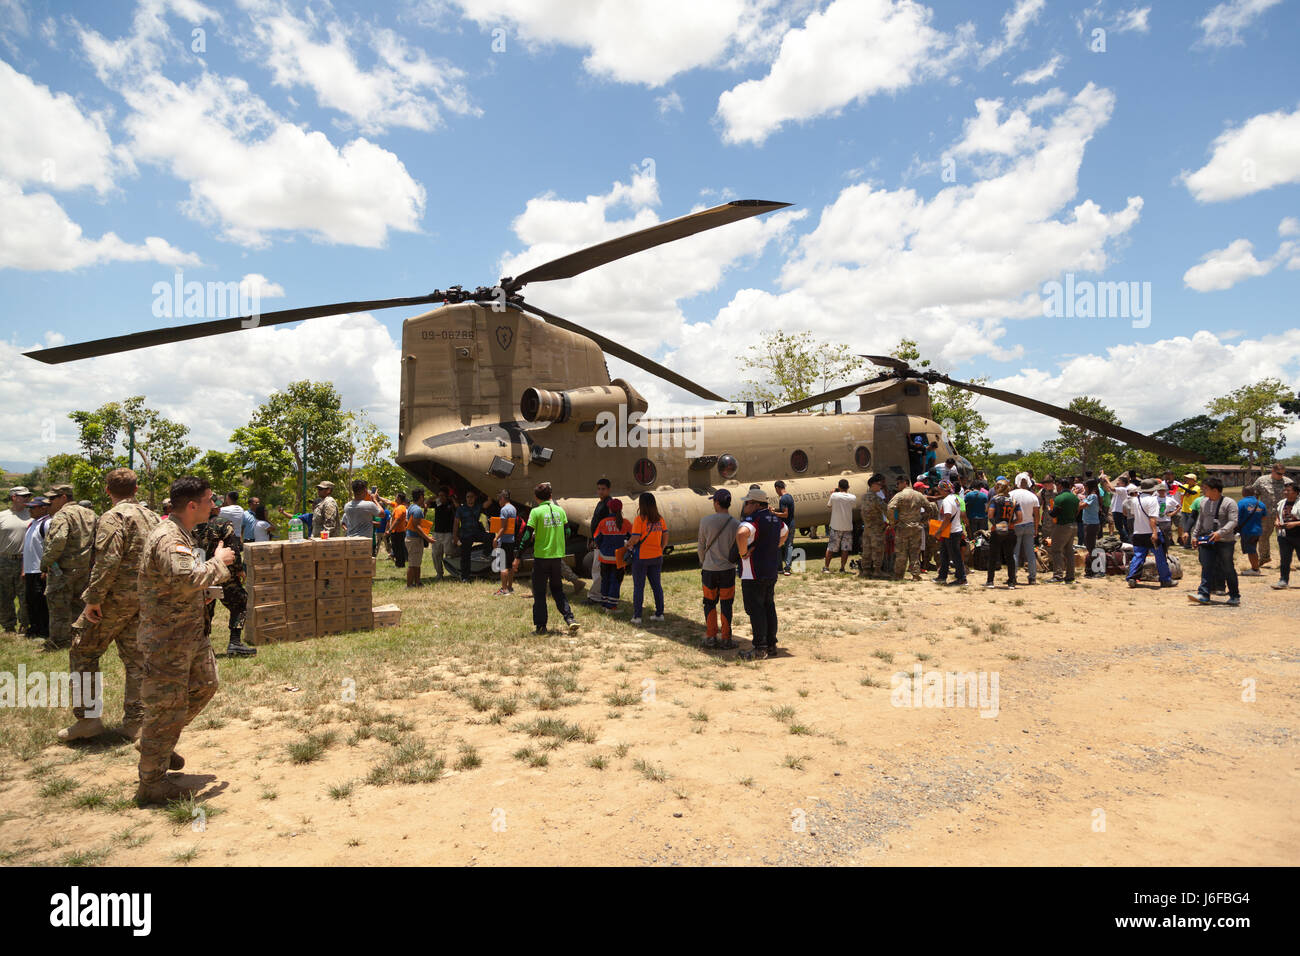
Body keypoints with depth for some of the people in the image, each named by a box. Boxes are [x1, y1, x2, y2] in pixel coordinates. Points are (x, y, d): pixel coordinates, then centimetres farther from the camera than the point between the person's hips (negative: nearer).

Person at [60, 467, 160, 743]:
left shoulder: (113, 518, -11)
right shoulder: (152, 517, 13)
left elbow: (107, 562, -22)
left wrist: (93, 598, -17)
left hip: (117, 597, -7)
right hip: (145, 599, 7)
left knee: (83, 652, 8)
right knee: (136, 658, 11)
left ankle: (88, 718, 9)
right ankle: (135, 722, 14)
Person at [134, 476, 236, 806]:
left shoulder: (182, 534, 11)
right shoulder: (168, 538, -22)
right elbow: (186, 578, -37)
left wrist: (216, 566, 9)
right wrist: (218, 561, -21)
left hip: (190, 633, 10)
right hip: (167, 639, -10)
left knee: (204, 686, 21)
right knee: (167, 706, -1)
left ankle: (161, 747, 37)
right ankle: (151, 784, 13)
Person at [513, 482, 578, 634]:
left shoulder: (536, 512, -8)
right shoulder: (560, 510, 5)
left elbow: (527, 536, -11)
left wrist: (517, 557, -7)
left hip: (541, 556, -4)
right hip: (558, 556, 4)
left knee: (539, 593, 7)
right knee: (557, 590, 17)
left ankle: (540, 626, 10)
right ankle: (570, 618, 3)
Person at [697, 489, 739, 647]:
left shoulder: (706, 522, -7)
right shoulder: (735, 524, -7)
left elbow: (701, 547, 4)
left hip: (709, 569, 0)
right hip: (728, 569, 0)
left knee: (710, 603, 14)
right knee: (726, 605, 8)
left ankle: (710, 637, 16)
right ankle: (725, 639, 11)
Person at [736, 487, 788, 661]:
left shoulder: (753, 519, -17)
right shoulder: (774, 519, 11)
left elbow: (741, 533, -38)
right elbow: (785, 531, 33)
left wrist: (743, 553, -23)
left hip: (754, 574, -9)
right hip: (772, 572, 9)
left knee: (755, 609, -3)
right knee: (769, 607, 15)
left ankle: (760, 649, 0)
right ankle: (771, 645, 23)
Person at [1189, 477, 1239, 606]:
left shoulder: (1229, 503, -7)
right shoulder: (1204, 503, 12)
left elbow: (1233, 521, -15)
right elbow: (1200, 520, 20)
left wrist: (1220, 532, -27)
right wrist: (1195, 535, 15)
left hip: (1225, 541, -5)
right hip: (1206, 541, 5)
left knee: (1228, 569, 4)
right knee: (1206, 568, -3)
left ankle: (1235, 596, 18)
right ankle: (1203, 594, -7)